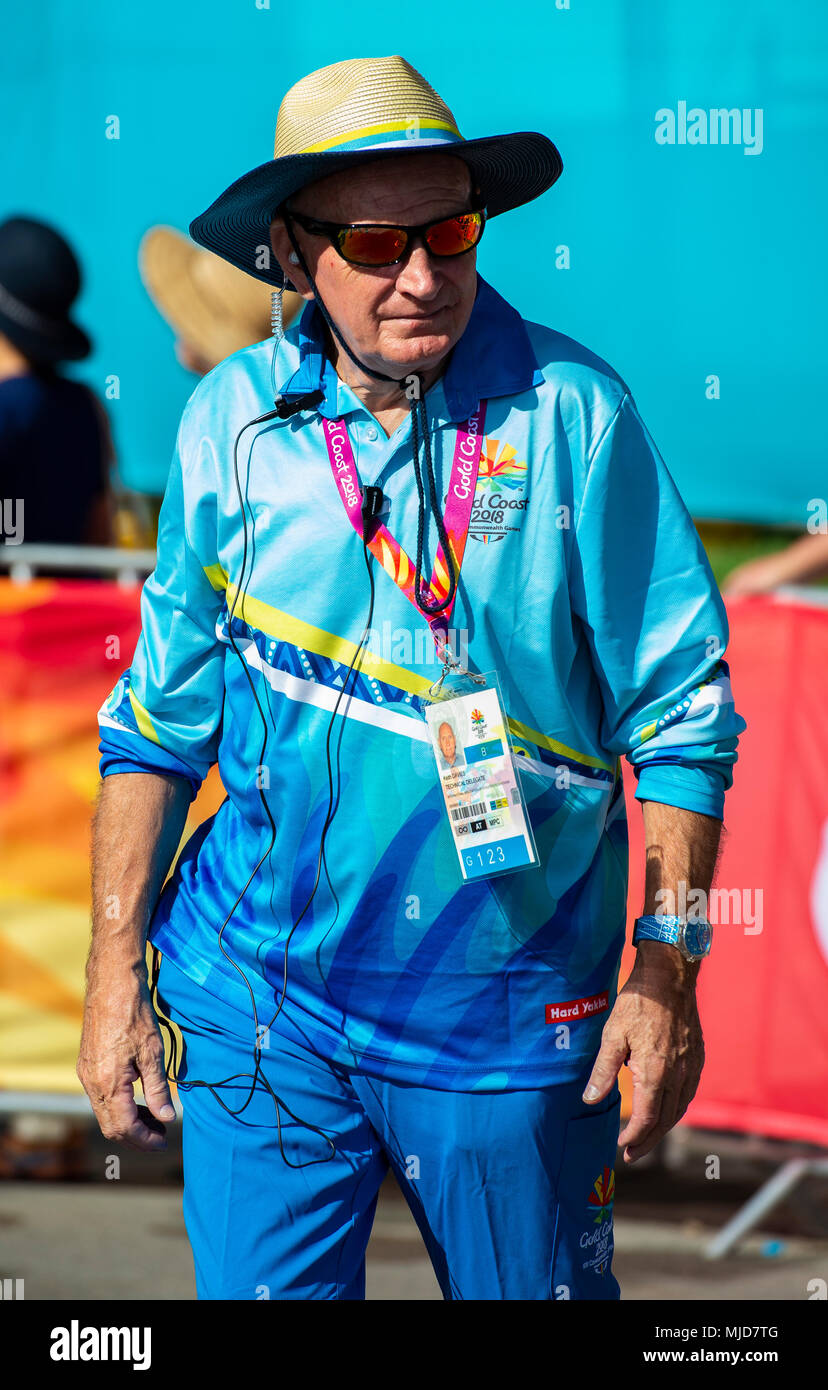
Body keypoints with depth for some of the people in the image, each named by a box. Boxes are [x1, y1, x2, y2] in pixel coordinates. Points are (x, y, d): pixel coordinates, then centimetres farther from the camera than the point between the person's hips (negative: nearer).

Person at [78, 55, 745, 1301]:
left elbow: (679, 709, -2)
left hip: (511, 1011, -1)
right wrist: (116, 971, 5)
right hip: (261, 998, 1)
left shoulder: (572, 414, -6)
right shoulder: (232, 422, 0)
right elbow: (159, 718, 9)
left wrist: (667, 974, -6)